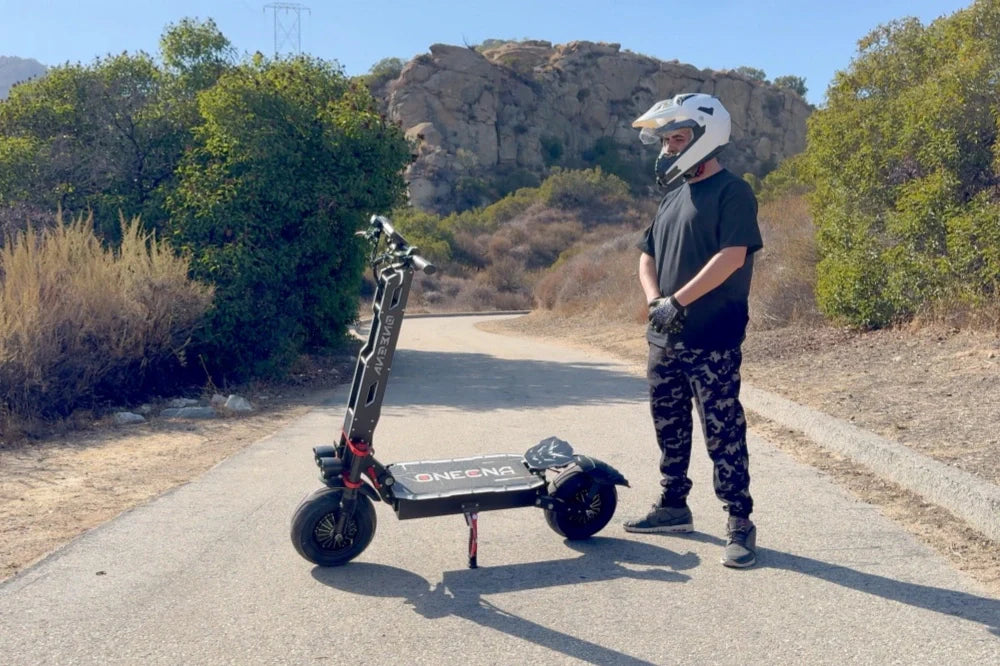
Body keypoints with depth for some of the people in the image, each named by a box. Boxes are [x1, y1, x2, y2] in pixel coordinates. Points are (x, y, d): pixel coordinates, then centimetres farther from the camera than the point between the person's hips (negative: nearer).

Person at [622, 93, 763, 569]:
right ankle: (673, 506, 30)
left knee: (723, 434, -3)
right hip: (665, 338, 8)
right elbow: (647, 257, 17)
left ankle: (740, 524, 6)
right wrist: (654, 301, -3)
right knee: (670, 429, 16)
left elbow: (732, 256, -19)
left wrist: (677, 301, -19)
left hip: (712, 340, -8)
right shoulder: (673, 196, 17)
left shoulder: (731, 192, -7)